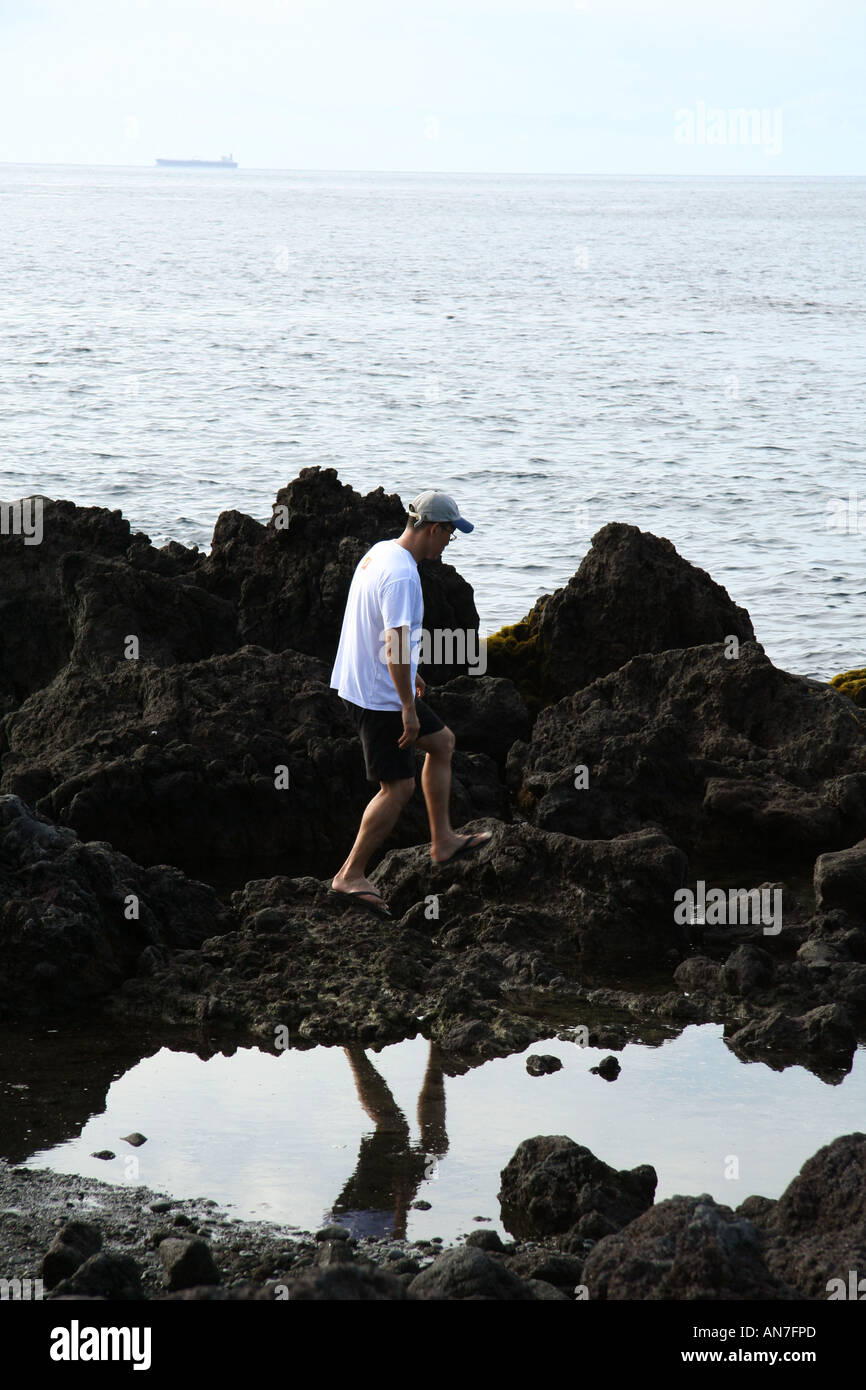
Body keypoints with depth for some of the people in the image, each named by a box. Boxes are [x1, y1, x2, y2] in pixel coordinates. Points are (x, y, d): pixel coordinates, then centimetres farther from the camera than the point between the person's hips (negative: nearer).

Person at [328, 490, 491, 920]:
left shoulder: (379, 553, 8)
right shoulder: (401, 575, -24)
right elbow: (396, 646, -28)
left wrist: (407, 676, 28)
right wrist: (409, 707, -23)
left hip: (358, 682, 11)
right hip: (380, 697, -11)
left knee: (442, 742, 22)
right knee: (398, 788, -3)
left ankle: (443, 841, 28)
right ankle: (351, 875, 3)